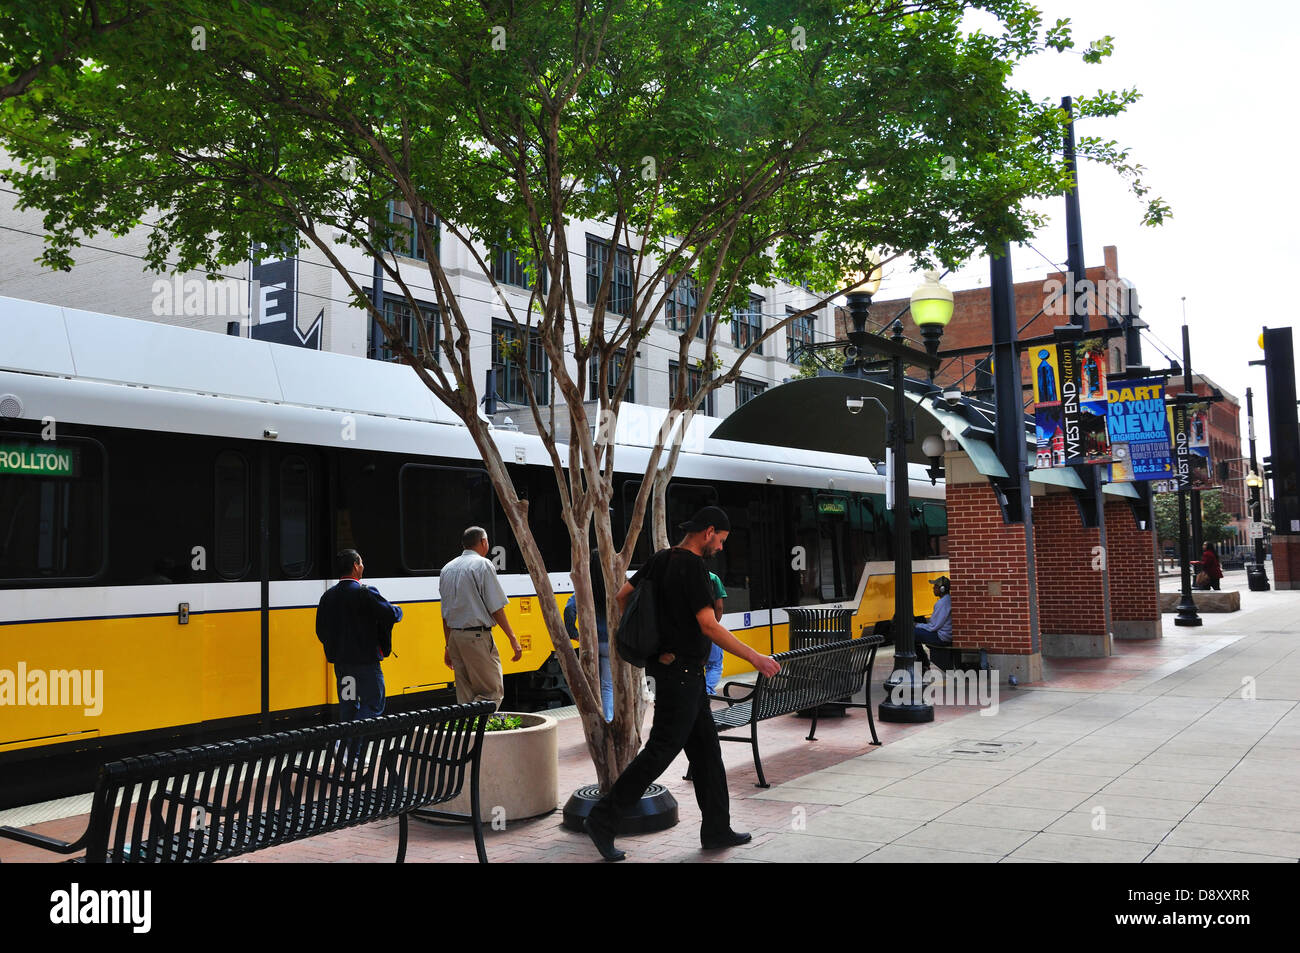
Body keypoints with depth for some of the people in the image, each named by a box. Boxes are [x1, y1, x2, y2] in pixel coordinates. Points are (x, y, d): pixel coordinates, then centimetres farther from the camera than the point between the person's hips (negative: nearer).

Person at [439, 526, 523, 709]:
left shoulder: (448, 569, 16)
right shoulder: (483, 565, -6)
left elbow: (445, 614, 18)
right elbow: (496, 609, -10)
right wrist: (513, 639, -6)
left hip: (455, 637, 7)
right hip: (477, 637, -7)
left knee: (465, 695, 11)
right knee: (493, 691, -2)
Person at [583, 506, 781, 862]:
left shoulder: (660, 559, 10)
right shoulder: (692, 567, -17)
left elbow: (623, 595, 15)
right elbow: (709, 625, -23)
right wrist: (755, 658, -19)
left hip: (668, 666, 10)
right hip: (682, 671, -10)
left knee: (706, 747, 14)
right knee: (660, 750, -4)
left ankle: (717, 829, 21)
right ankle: (602, 820, 1)